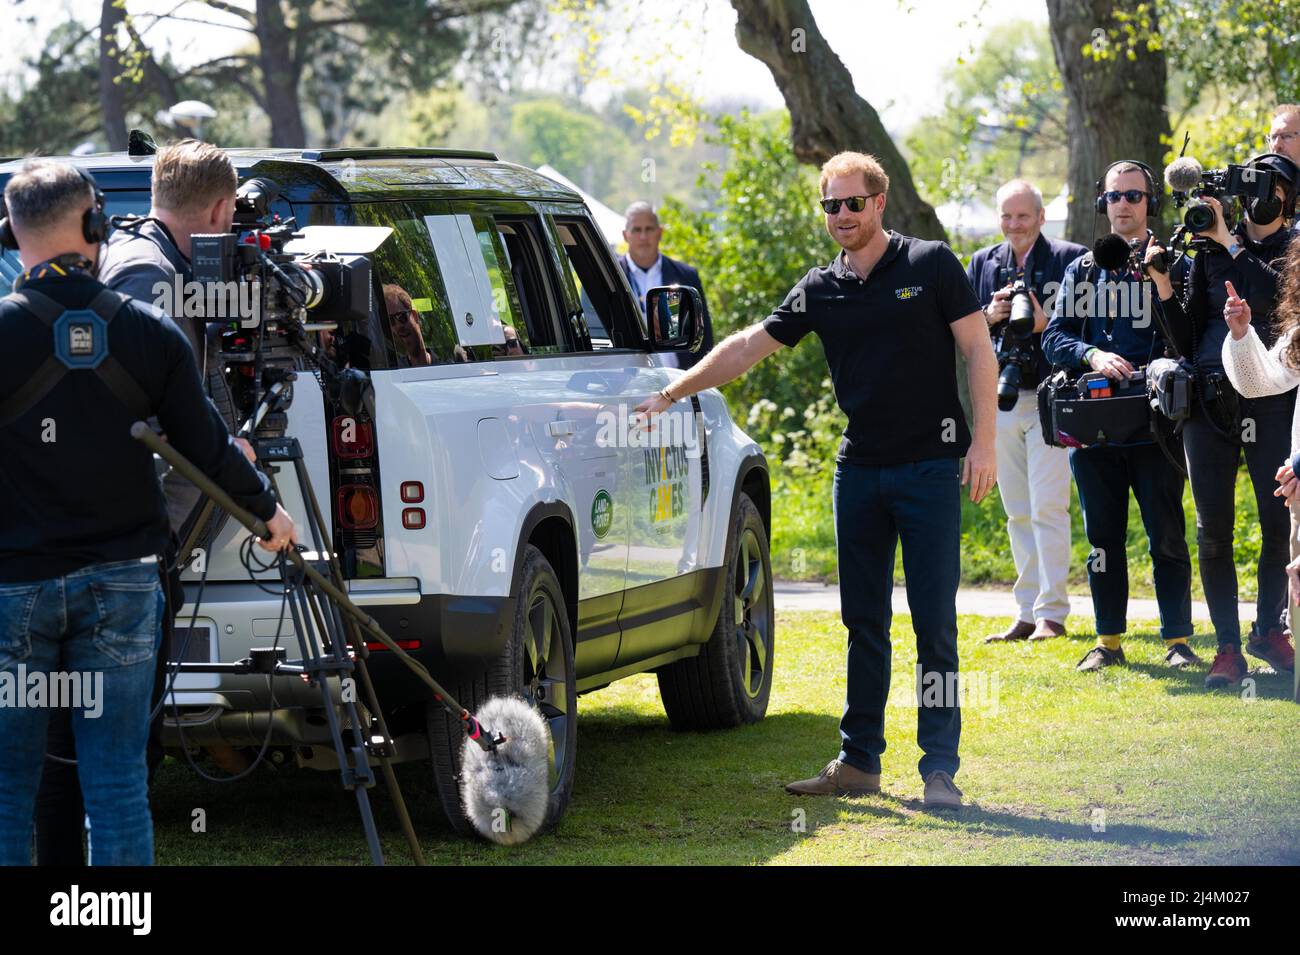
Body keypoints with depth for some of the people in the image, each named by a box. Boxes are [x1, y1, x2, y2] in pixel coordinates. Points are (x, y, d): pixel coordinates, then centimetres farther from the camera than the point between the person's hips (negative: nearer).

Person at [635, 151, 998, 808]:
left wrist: (984, 441, -11)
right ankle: (858, 761, 14)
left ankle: (940, 769, -1)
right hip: (858, 469, 5)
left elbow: (978, 351, -3)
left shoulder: (931, 266, -2)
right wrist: (670, 395, 8)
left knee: (935, 624, -5)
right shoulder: (821, 290, 9)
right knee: (863, 622, 8)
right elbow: (749, 345, 11)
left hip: (930, 465, -5)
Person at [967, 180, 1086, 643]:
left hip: (1051, 400, -5)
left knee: (1048, 509, -10)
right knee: (1018, 514, 9)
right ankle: (1026, 614, 14)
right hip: (1001, 401, 5)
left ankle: (1051, 613, -7)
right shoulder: (982, 264, 12)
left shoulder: (1069, 259, -3)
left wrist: (1044, 323, -21)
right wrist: (990, 317, -7)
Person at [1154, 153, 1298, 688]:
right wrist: (1163, 284, 0)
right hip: (1210, 399, 2)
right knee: (1213, 531, -2)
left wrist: (1229, 244, -14)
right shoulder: (1209, 252, 14)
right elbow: (1188, 333, 13)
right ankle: (1228, 647, 3)